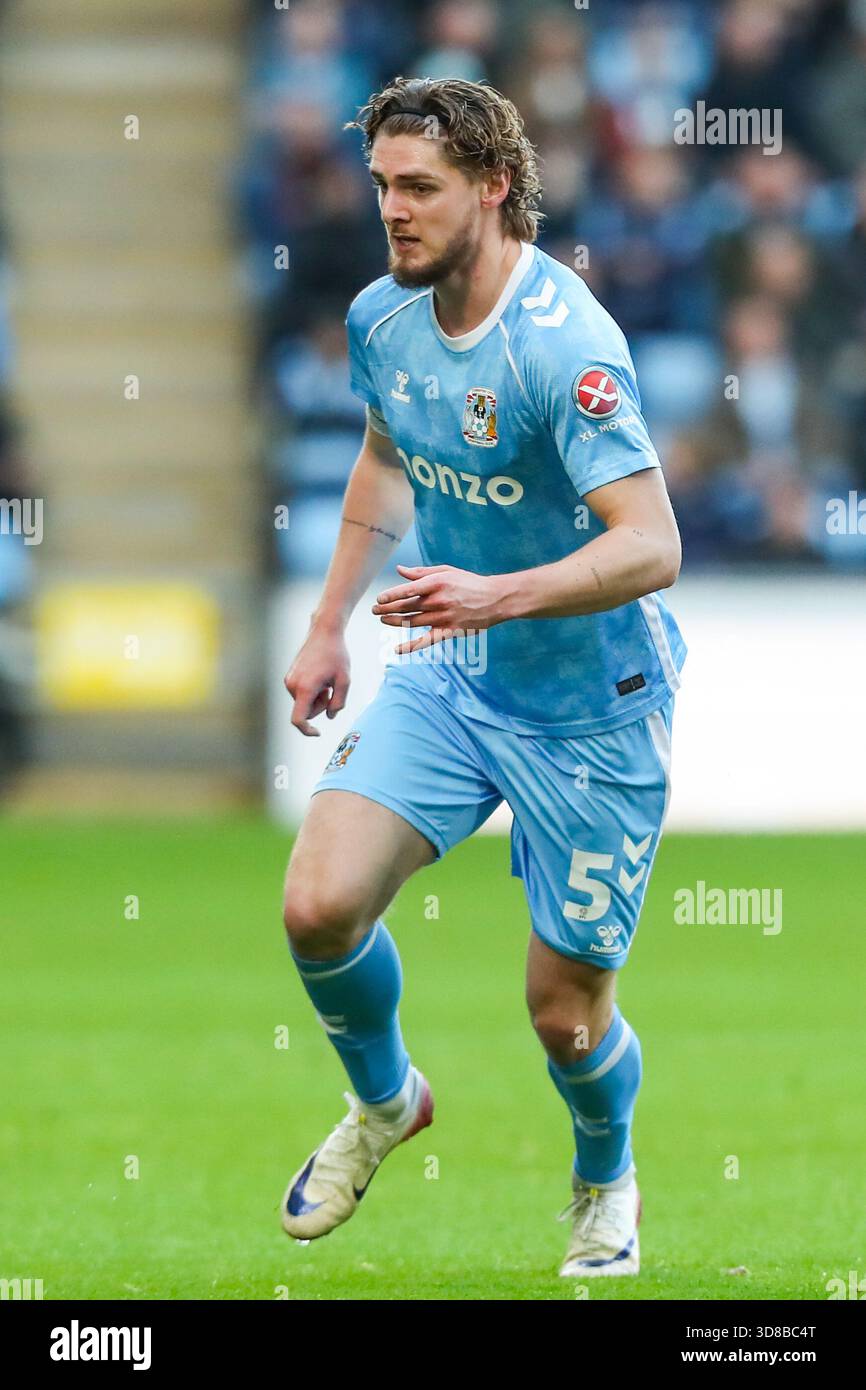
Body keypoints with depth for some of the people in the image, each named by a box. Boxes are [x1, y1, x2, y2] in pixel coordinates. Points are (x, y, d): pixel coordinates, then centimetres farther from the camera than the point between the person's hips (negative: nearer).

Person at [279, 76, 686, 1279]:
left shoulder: (566, 345, -26)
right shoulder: (383, 319, -3)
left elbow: (651, 547, -32)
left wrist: (494, 597, -44)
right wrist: (330, 625, 18)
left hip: (591, 714, -5)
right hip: (446, 680, 5)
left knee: (566, 1011, 2)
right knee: (320, 903, -14)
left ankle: (605, 1179, 37)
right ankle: (384, 1102, 17)